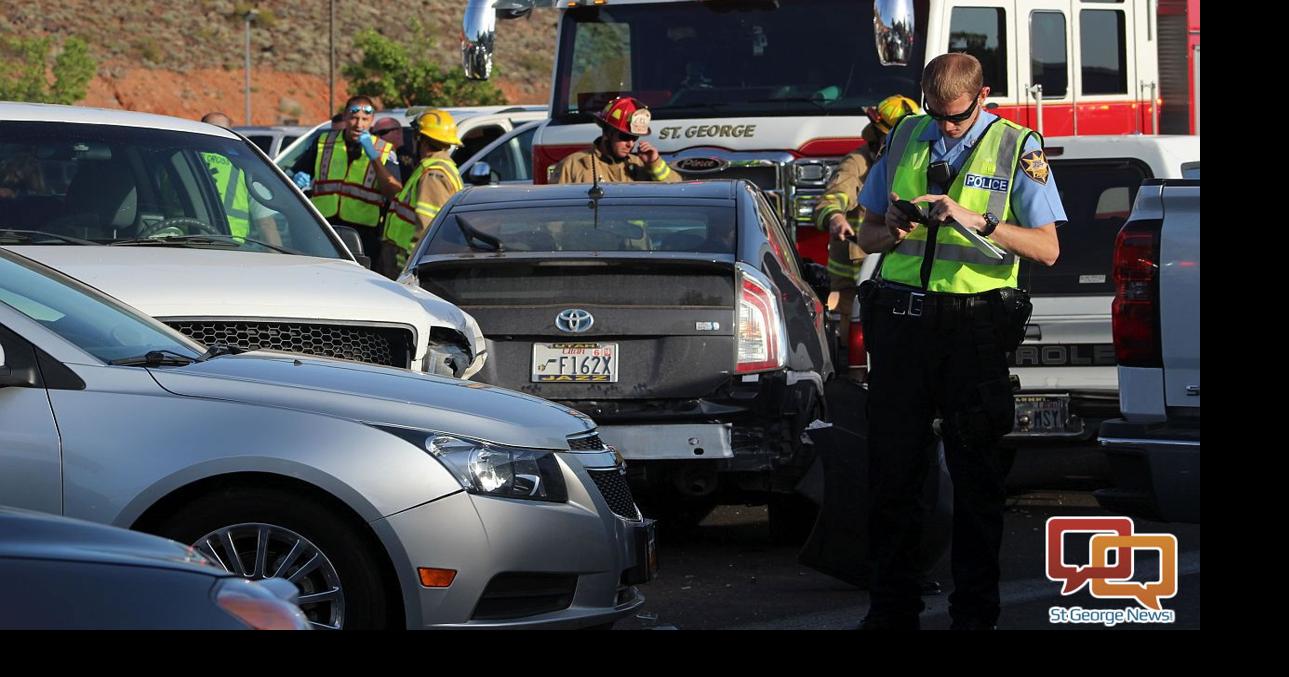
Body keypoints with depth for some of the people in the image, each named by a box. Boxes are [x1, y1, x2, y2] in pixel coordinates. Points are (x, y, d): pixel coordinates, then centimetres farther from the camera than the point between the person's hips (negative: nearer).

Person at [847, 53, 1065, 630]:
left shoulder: (1017, 148, 1)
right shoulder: (905, 137, 12)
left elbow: (1046, 248, -6)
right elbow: (867, 233, 17)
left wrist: (978, 220, -19)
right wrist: (890, 233, -7)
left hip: (975, 323, -3)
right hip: (901, 317, 3)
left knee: (975, 474, 1)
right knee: (891, 464, 3)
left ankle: (974, 612, 7)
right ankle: (892, 607, 11)